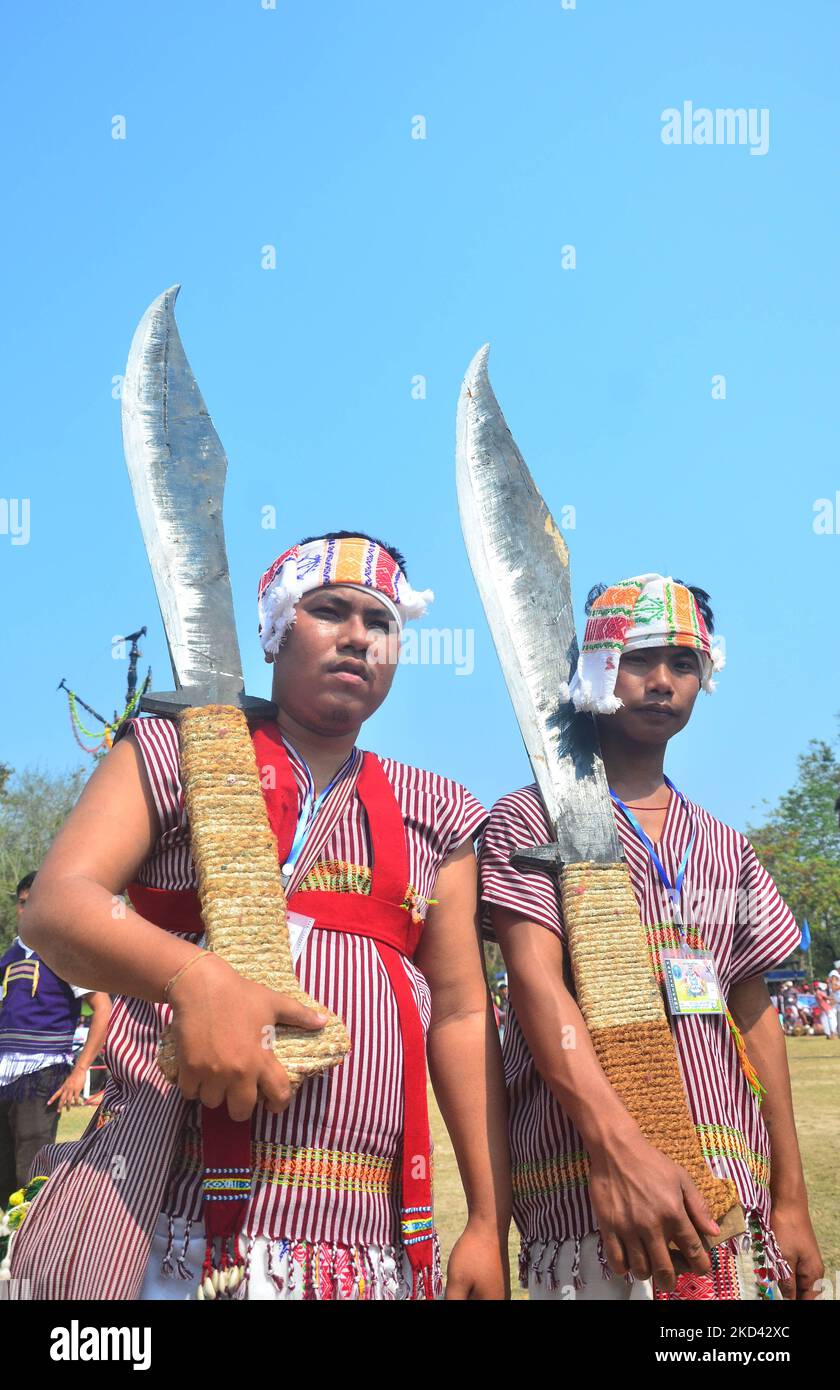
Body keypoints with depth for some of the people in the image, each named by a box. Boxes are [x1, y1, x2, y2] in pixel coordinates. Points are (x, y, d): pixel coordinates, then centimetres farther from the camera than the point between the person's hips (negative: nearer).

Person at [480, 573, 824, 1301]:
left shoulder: (726, 848, 15)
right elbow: (537, 981, -13)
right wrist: (616, 1146, -26)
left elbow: (755, 1021, 16)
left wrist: (791, 1201, 11)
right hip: (592, 1184, -4)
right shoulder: (531, 819, 0)